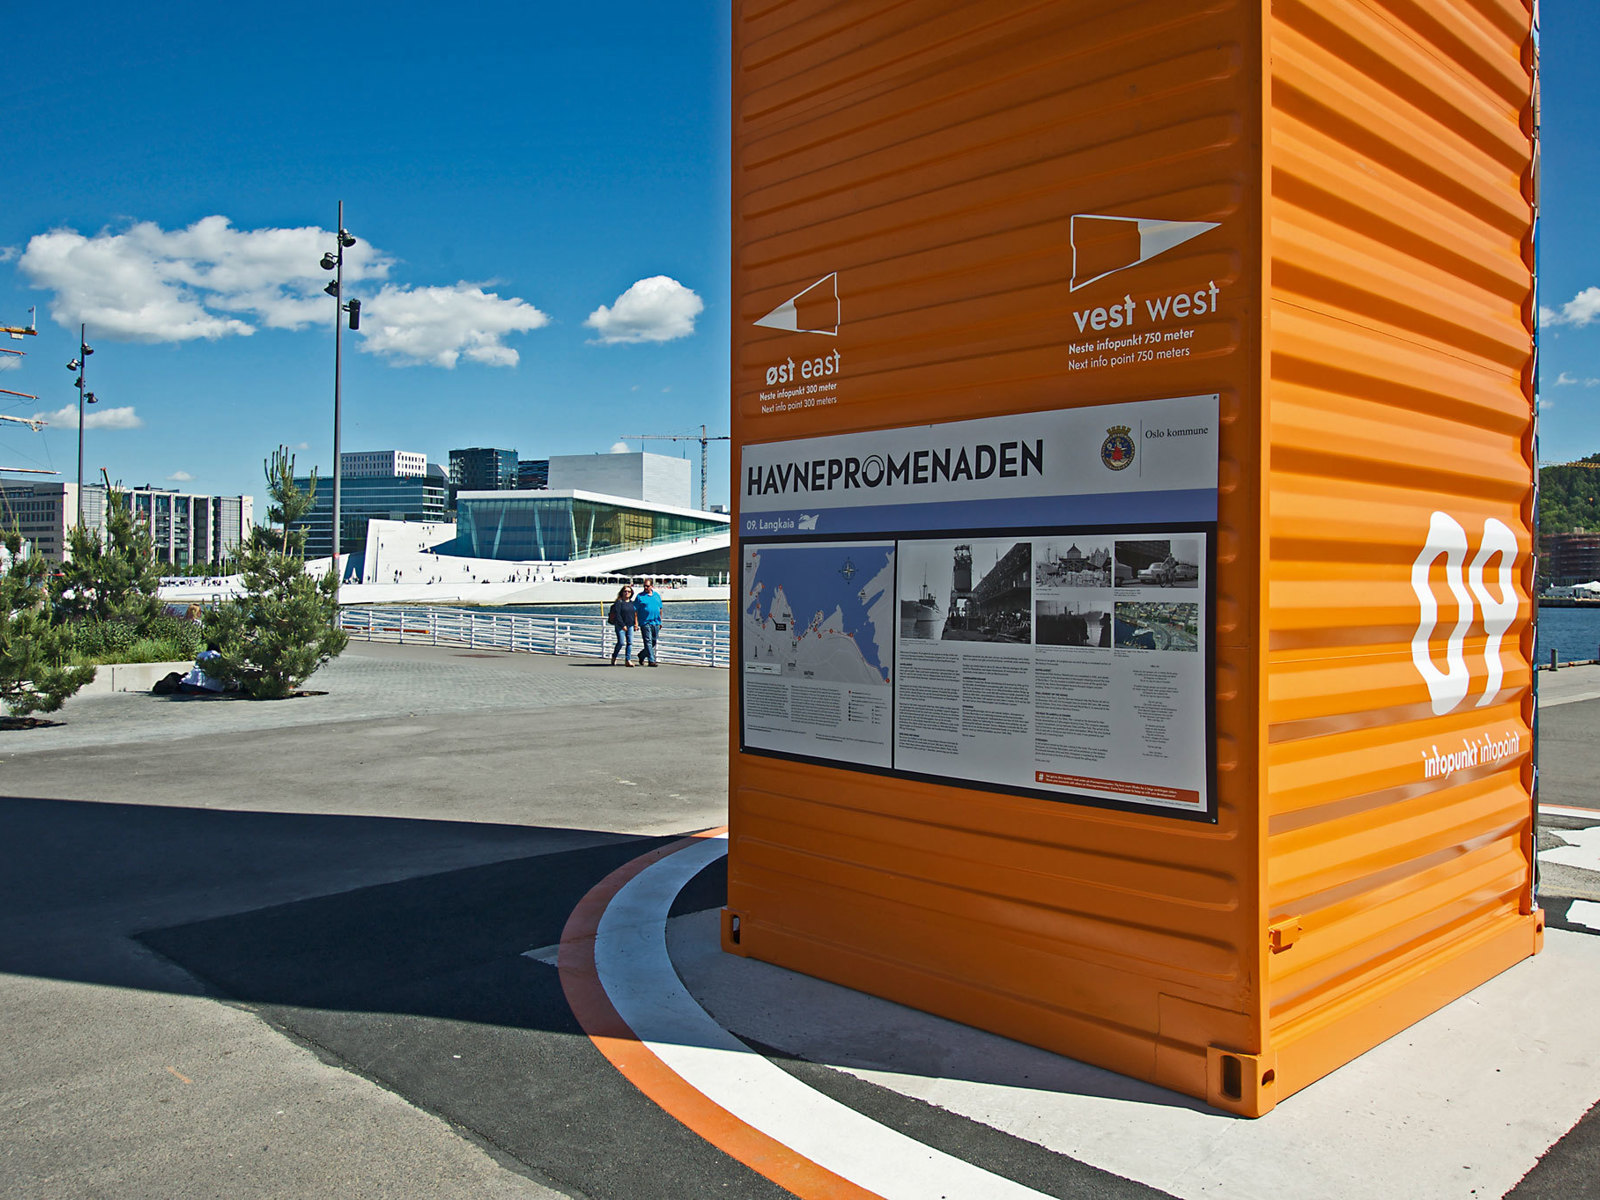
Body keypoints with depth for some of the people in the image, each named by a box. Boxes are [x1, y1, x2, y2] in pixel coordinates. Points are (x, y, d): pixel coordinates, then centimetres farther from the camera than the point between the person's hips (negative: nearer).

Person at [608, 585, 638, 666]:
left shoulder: (632, 603, 13)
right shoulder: (618, 602, -5)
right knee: (621, 642, -9)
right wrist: (622, 625, -17)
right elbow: (617, 615, -12)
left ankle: (628, 660, -2)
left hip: (630, 626, 5)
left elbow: (635, 614, 19)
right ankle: (614, 657, 13)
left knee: (630, 642, -3)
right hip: (620, 626, -5)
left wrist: (636, 624, 9)